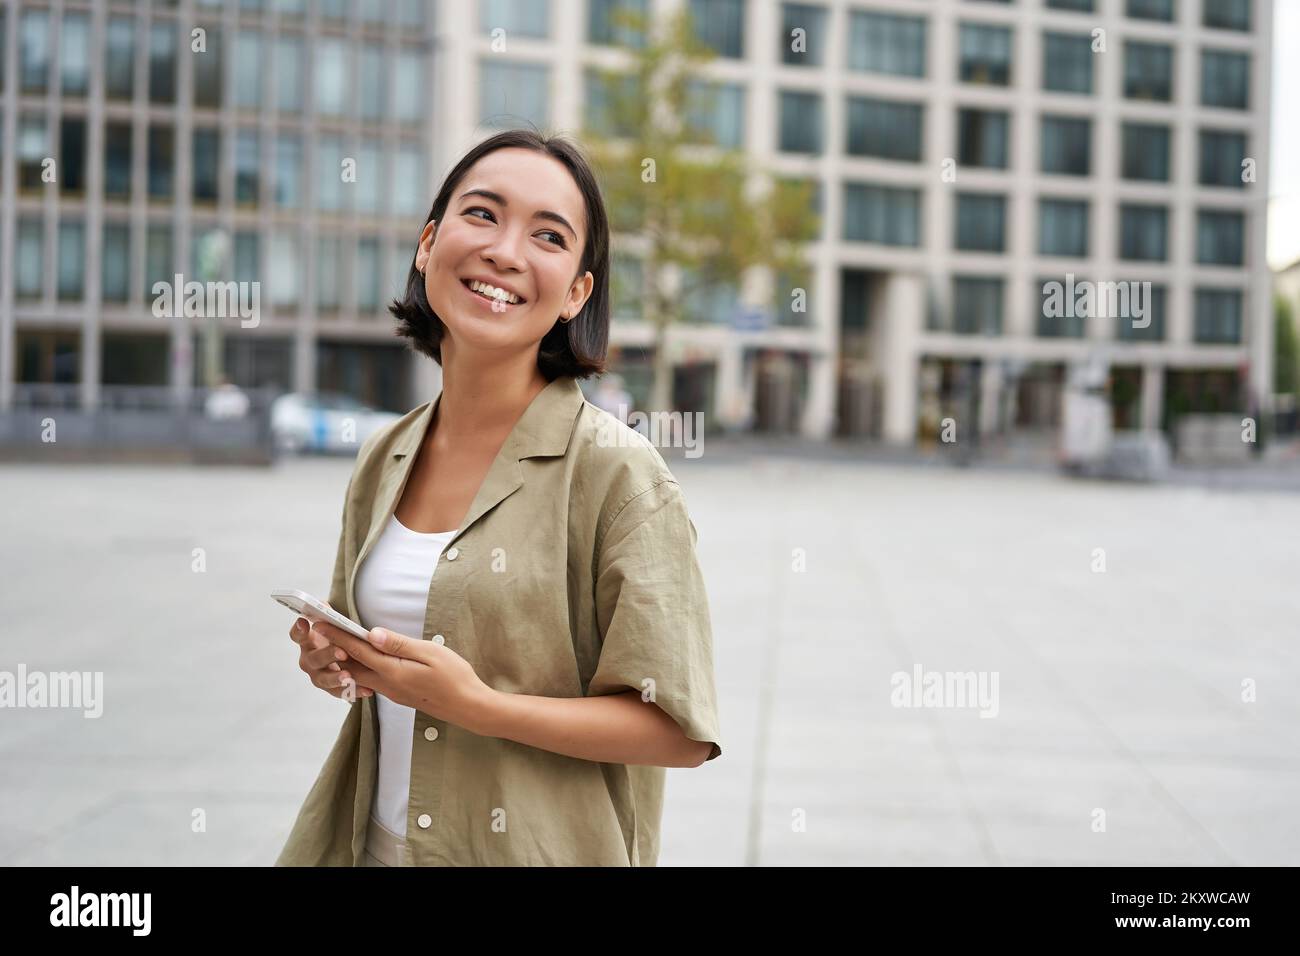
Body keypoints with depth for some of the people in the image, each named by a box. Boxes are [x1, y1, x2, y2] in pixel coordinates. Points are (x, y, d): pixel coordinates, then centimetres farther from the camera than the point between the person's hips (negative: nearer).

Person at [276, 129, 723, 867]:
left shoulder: (617, 473, -17)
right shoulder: (383, 462, 1)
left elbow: (682, 731, -17)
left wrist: (479, 706, -25)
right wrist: (336, 659, -5)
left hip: (538, 848, -5)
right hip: (371, 841, 5)